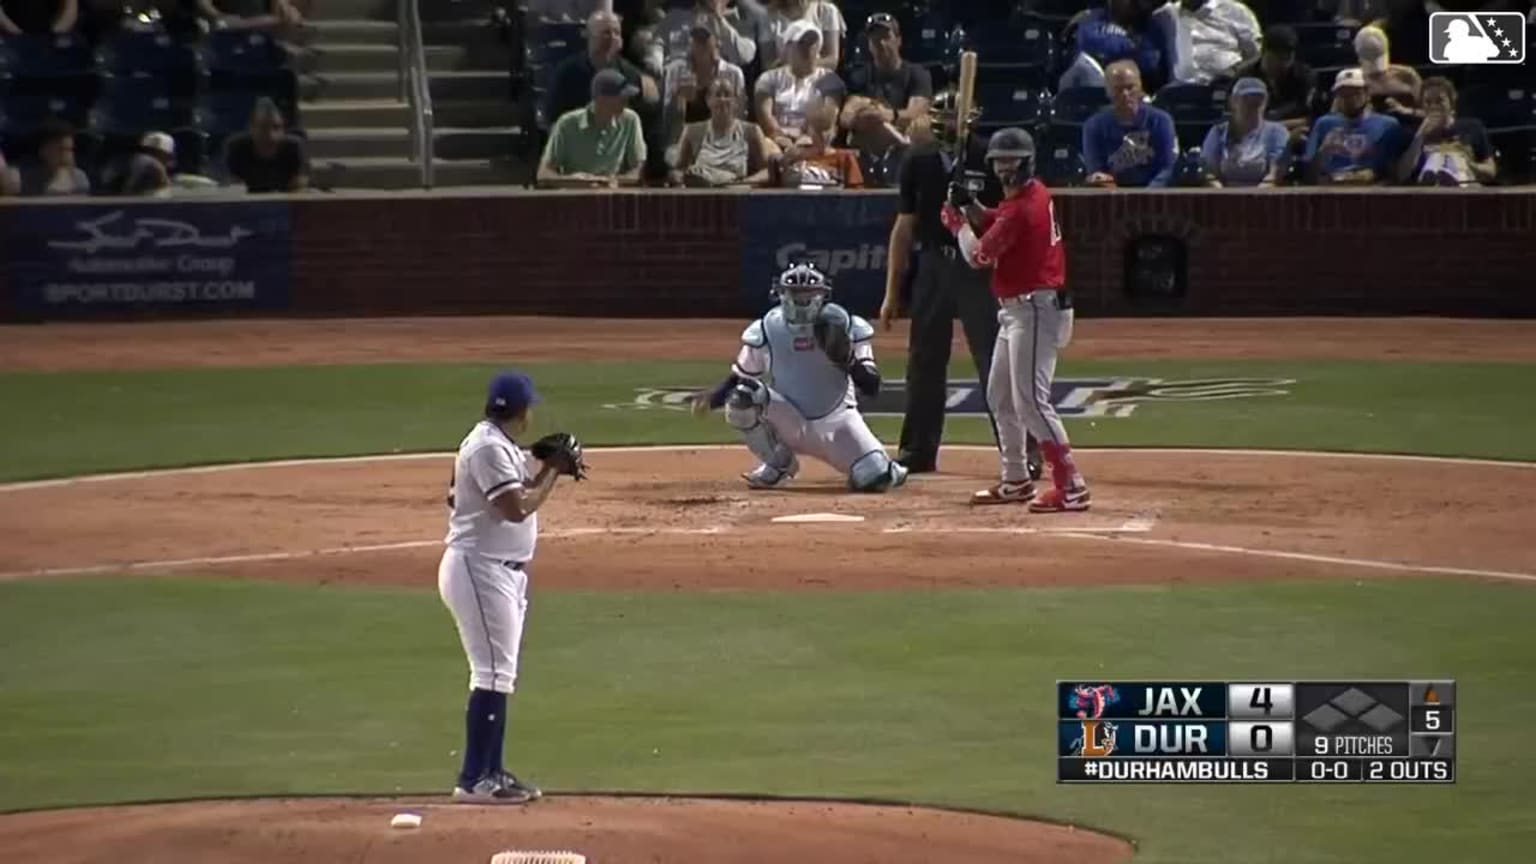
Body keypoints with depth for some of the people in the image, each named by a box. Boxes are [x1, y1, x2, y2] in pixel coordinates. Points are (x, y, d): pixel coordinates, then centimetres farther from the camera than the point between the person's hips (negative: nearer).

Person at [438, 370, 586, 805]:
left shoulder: (501, 446, 14)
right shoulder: (489, 448, -17)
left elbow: (519, 495, 18)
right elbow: (516, 508, -23)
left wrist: (548, 467, 7)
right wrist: (554, 470, -12)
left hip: (505, 571, 11)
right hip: (479, 568, -11)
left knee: (501, 673, 14)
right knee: (493, 672, -12)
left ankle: (490, 772, 19)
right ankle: (472, 781, -13)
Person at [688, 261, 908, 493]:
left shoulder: (844, 327, -11)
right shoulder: (766, 331, -9)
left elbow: (872, 387, -12)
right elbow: (740, 378, 2)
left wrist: (848, 359, -31)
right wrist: (711, 399, -18)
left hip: (835, 424, -1)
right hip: (789, 423, 1)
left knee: (875, 480, -23)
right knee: (741, 396, -27)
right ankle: (779, 465, -2)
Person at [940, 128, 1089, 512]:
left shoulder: (1021, 208, -19)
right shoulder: (1035, 194, 9)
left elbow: (978, 256, -14)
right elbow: (995, 224, 22)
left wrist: (957, 223, 3)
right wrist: (969, 206, 5)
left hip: (1034, 310, -11)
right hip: (1016, 310, 11)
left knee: (1031, 401, -16)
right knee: (1000, 395, 20)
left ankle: (1071, 487, -19)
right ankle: (1016, 481, 29)